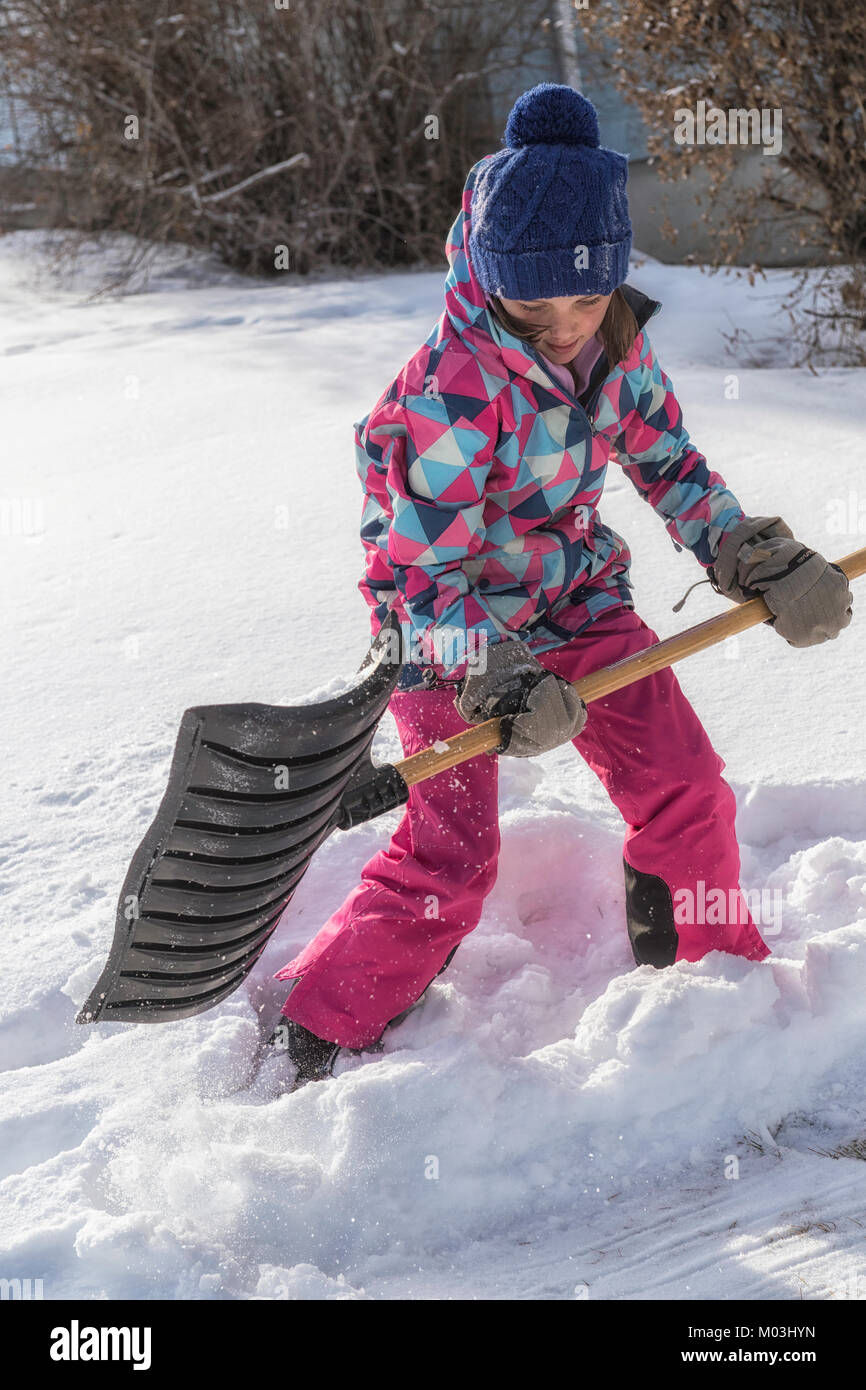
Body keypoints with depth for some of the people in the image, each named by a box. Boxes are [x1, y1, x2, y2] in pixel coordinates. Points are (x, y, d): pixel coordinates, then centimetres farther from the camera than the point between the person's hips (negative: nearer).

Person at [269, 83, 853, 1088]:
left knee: (684, 788, 3)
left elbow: (665, 457, 8)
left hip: (577, 594, 6)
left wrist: (755, 555, -2)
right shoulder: (451, 390, -28)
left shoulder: (617, 337, -7)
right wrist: (497, 676, -36)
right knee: (450, 860, -10)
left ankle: (717, 973, 29)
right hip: (450, 624, -6)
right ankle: (311, 1031, 9)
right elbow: (418, 568, -24)